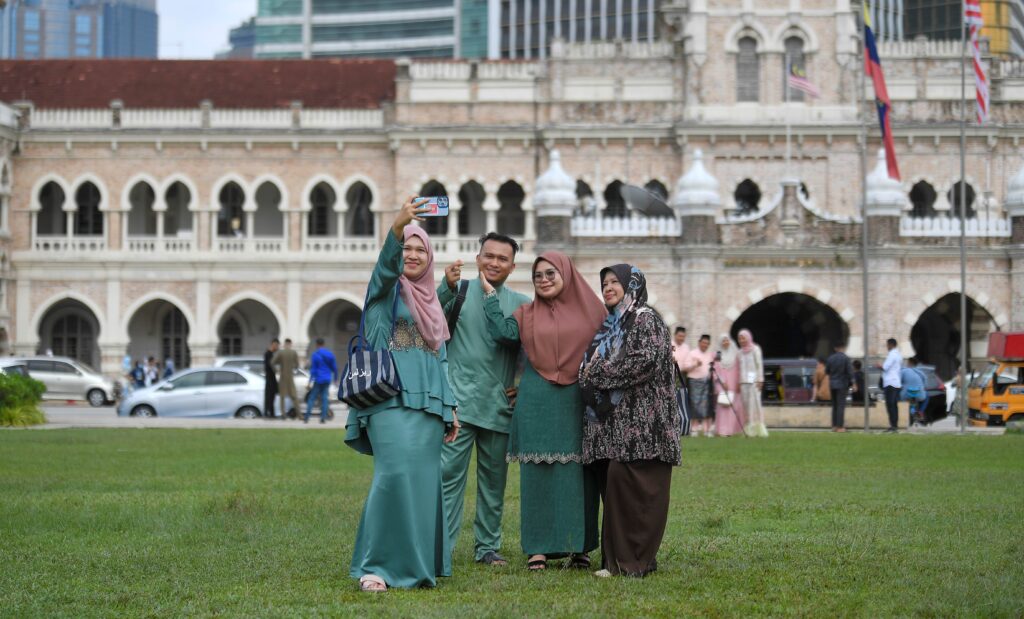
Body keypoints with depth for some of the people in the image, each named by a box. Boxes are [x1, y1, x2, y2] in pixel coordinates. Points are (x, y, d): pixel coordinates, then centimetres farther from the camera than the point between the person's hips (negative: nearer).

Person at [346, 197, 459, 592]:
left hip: (427, 402, 6)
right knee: (395, 474, -19)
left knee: (423, 482, 4)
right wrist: (399, 225, -39)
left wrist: (449, 408, 16)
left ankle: (418, 565, 9)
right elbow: (386, 262, -20)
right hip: (392, 397, -6)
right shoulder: (386, 288, 4)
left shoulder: (431, 301, 21)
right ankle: (374, 566, -16)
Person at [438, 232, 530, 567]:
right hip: (459, 400, -3)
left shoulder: (521, 304, 10)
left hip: (499, 405, 3)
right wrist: (447, 288, -28)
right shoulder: (459, 290, 3)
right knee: (449, 473, -10)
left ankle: (487, 546, 19)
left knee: (494, 478, 10)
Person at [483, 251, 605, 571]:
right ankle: (538, 548, 5)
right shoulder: (527, 314, 9)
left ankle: (579, 547, 7)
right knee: (537, 474, 0)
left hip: (577, 404, -1)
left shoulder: (589, 310, 7)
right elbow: (504, 333, -9)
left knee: (578, 474, 0)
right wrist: (489, 293, -5)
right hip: (537, 406, 1)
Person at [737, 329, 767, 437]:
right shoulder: (741, 352, 16)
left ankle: (758, 428, -7)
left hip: (753, 381, -5)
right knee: (746, 404, -1)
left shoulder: (755, 349, 2)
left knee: (755, 403, -7)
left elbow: (760, 365, -3)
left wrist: (760, 380, -10)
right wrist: (739, 383, 12)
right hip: (743, 382, 5)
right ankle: (750, 429, -1)